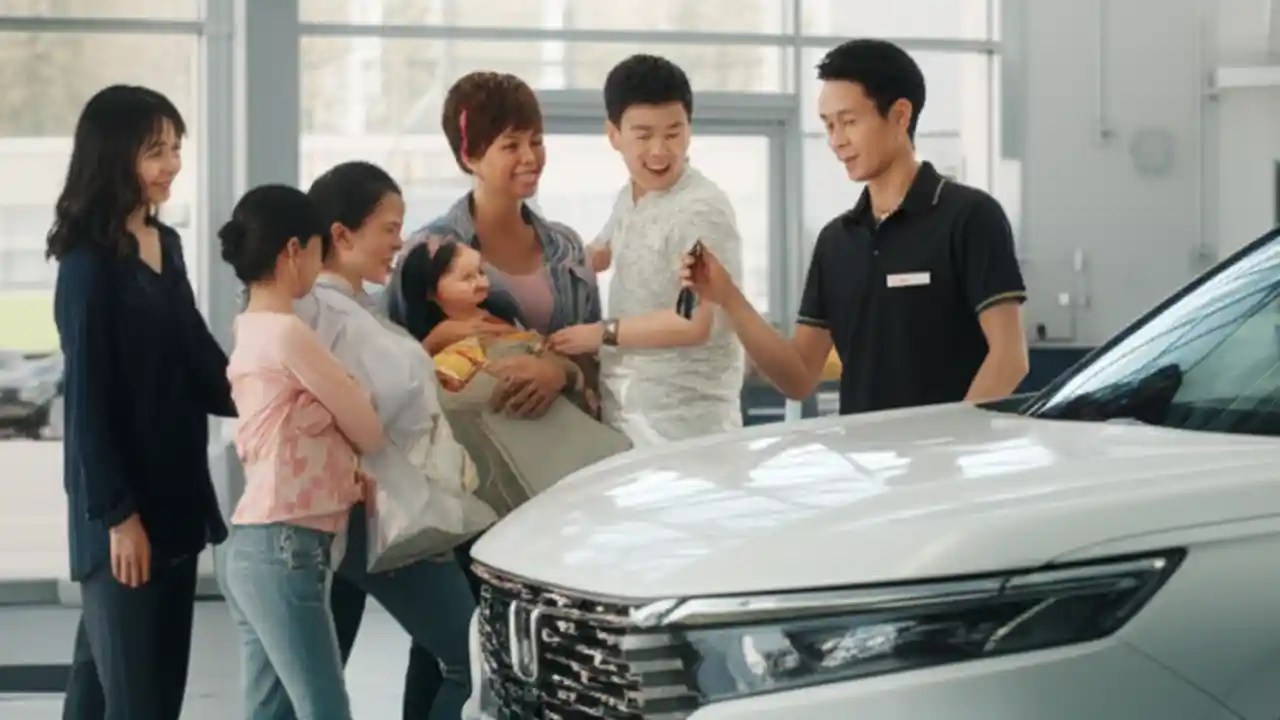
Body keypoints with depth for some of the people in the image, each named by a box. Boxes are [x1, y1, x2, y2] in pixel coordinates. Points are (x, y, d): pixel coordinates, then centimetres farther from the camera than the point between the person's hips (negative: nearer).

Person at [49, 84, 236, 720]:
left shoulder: (166, 245, 10)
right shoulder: (89, 263, -13)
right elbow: (87, 400, -15)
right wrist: (118, 514, -16)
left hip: (175, 494, 8)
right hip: (120, 507, -8)